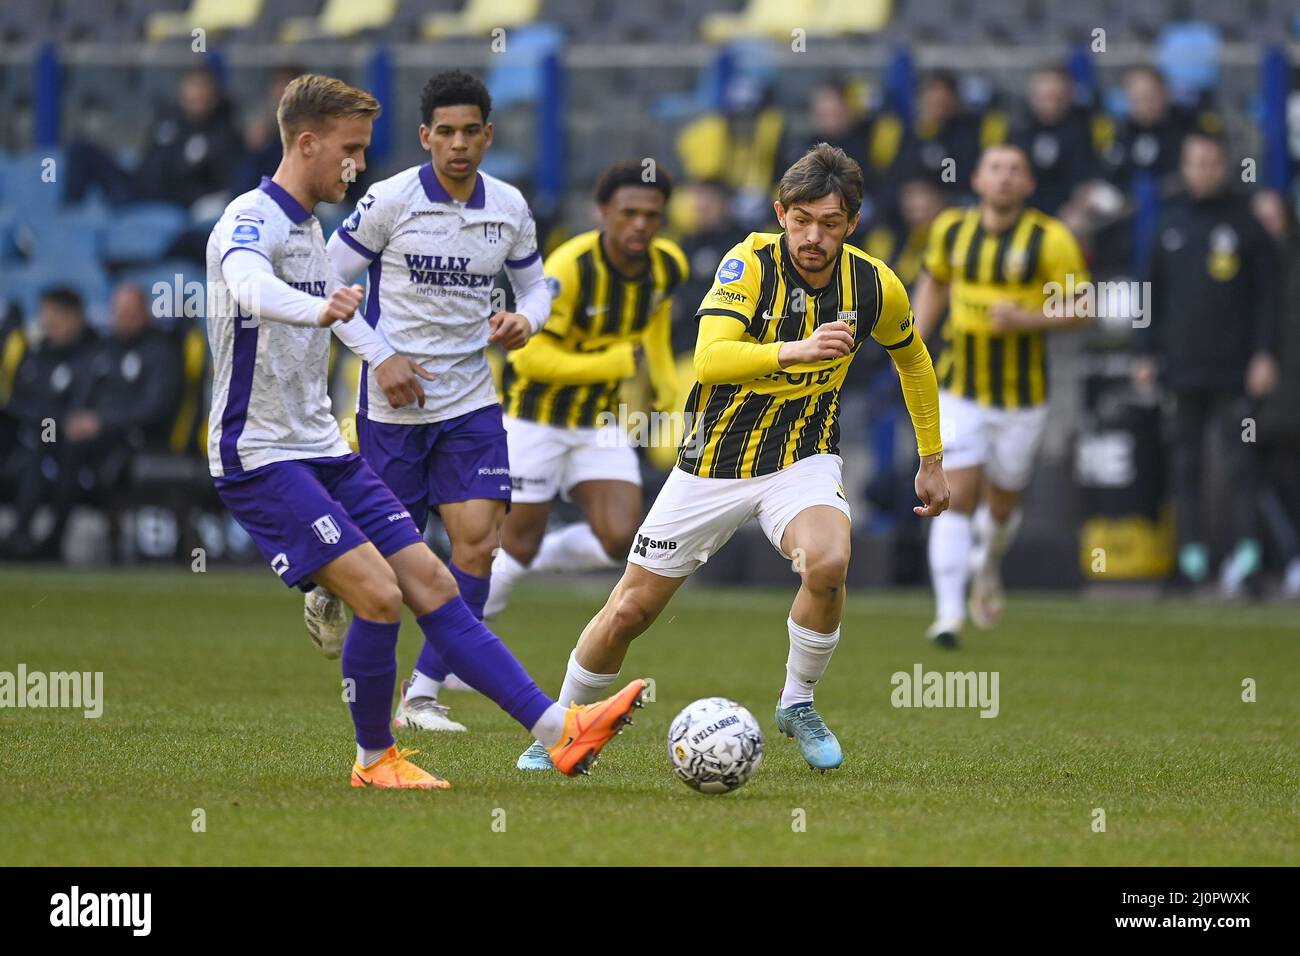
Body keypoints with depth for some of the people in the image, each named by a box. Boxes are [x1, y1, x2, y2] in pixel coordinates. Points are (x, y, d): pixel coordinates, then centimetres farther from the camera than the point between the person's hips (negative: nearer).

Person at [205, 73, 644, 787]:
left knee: (430, 581, 0)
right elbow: (250, 286, -40)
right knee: (379, 595, -18)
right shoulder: (252, 219, -15)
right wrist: (319, 309, -61)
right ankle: (374, 759, 1)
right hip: (261, 459, -9)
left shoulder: (307, 224, 14)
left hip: (323, 452, 9)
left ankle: (556, 729, -4)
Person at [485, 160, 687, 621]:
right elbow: (531, 356, -26)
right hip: (536, 417, -5)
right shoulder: (569, 269, -27)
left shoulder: (668, 265, -7)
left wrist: (666, 380, 11)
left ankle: (539, 559, 19)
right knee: (519, 542, 1)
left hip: (600, 422, 5)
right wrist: (618, 362, -24)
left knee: (618, 541, -11)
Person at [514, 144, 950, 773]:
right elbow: (710, 359, -34)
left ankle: (798, 703, -7)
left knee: (827, 562, -32)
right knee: (630, 609, 3)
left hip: (803, 460, 1)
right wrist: (795, 351, -49)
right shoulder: (750, 263, -19)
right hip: (714, 461, -1)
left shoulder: (874, 285, -9)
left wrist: (932, 461, 15)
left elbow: (913, 360, 13)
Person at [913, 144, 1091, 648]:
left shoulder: (1050, 240, -11)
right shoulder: (951, 229, 1)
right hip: (959, 392, 1)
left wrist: (1027, 319, -23)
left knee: (1001, 505, 12)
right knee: (958, 495, -13)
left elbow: (1079, 308, -7)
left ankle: (988, 564, 47)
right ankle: (949, 615, -14)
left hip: (1021, 397, -1)